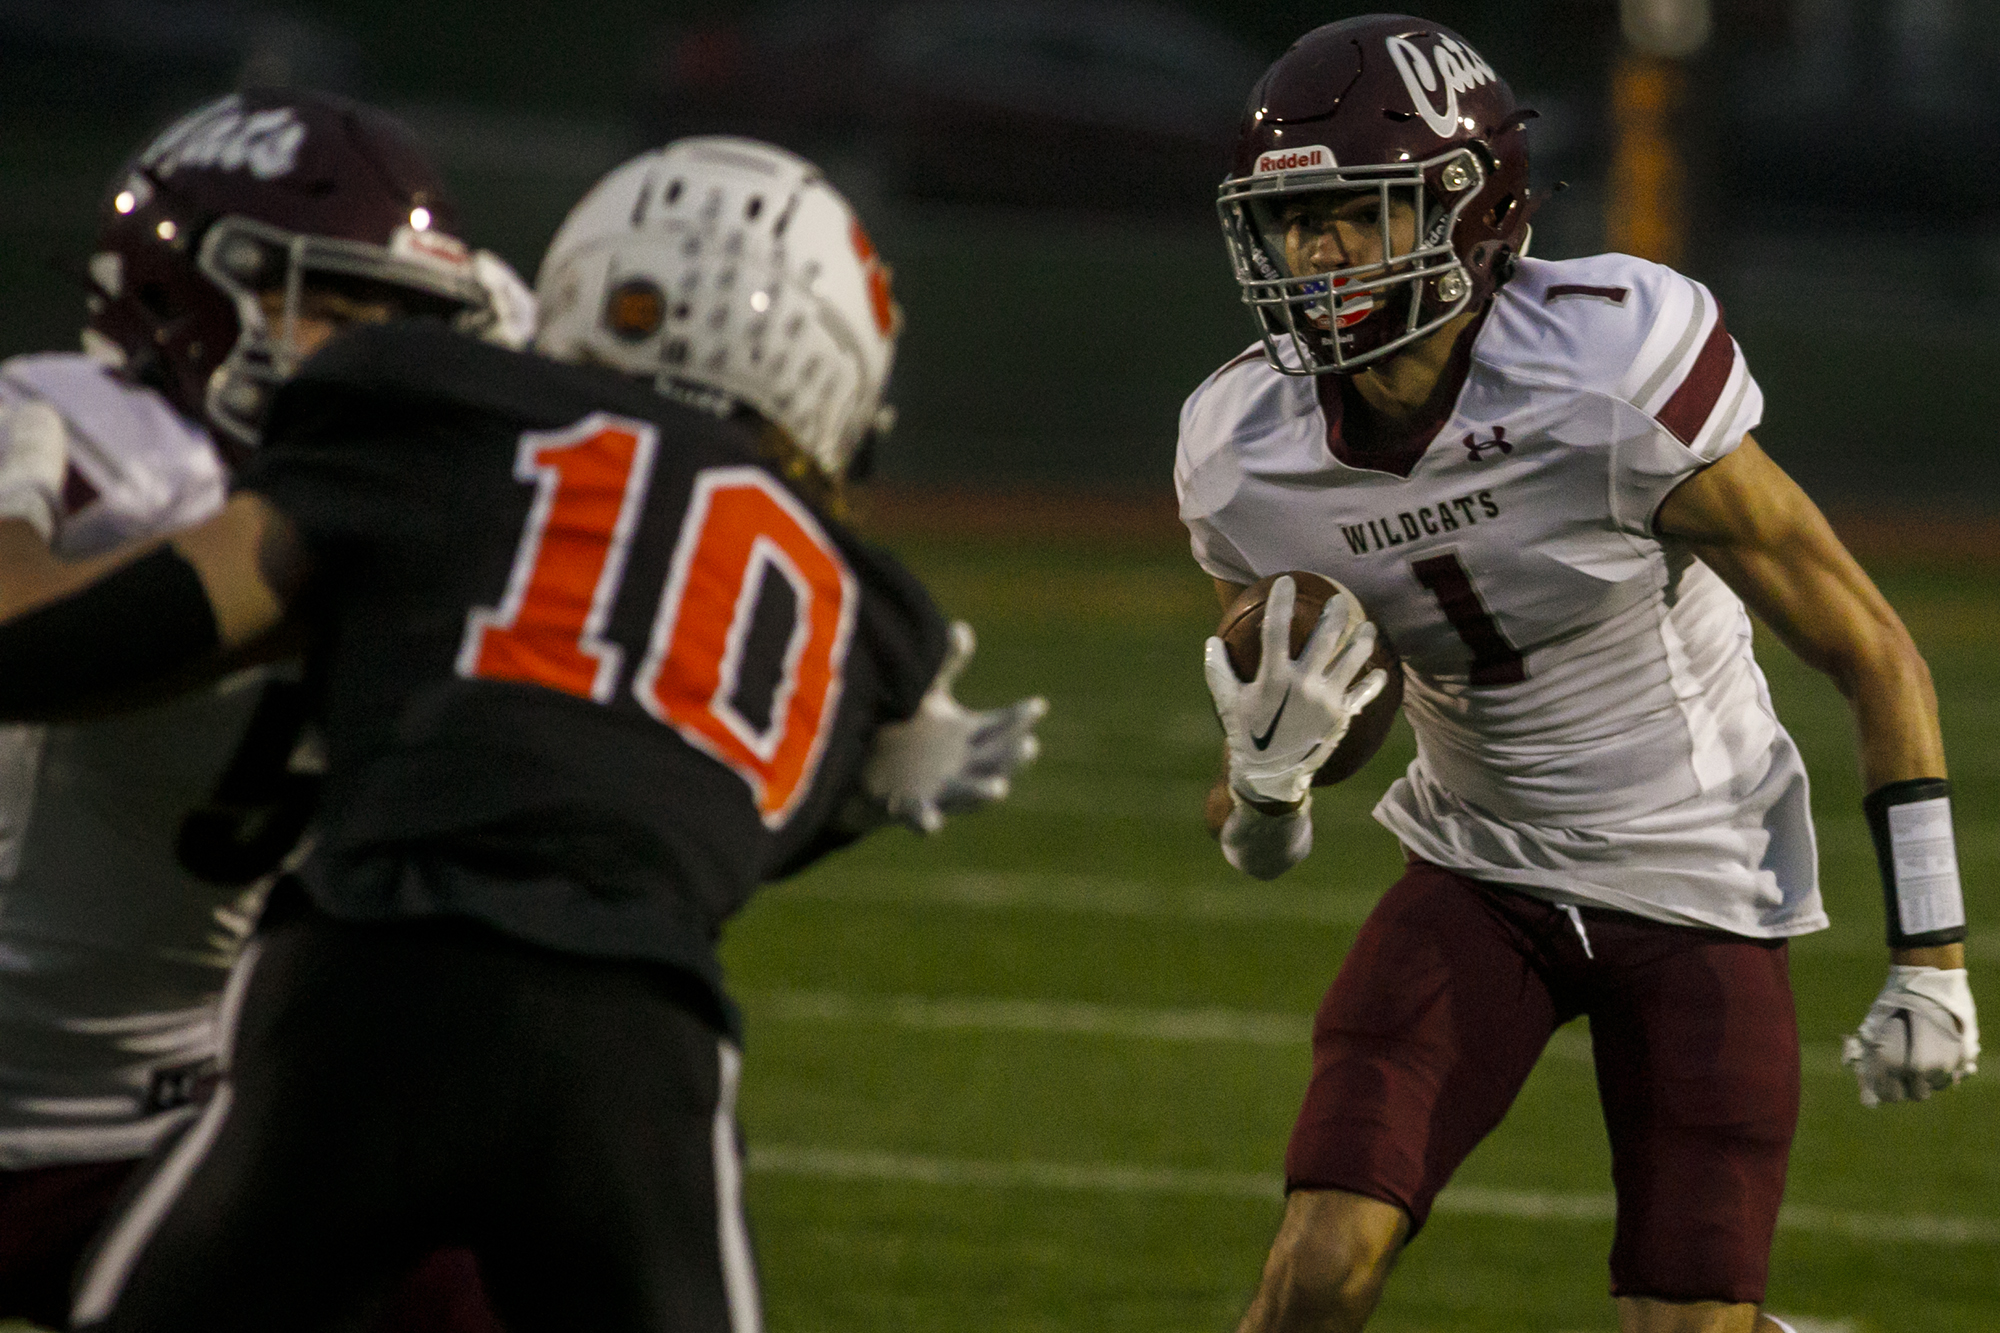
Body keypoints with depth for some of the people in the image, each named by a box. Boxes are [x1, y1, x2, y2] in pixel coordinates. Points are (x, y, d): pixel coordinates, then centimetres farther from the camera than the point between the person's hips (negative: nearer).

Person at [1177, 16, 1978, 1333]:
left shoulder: (1616, 379, -26)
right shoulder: (1251, 457, -11)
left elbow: (1875, 657, -15)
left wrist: (1932, 958, -15)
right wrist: (1270, 769, -20)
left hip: (1699, 887, -3)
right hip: (1481, 875, 3)